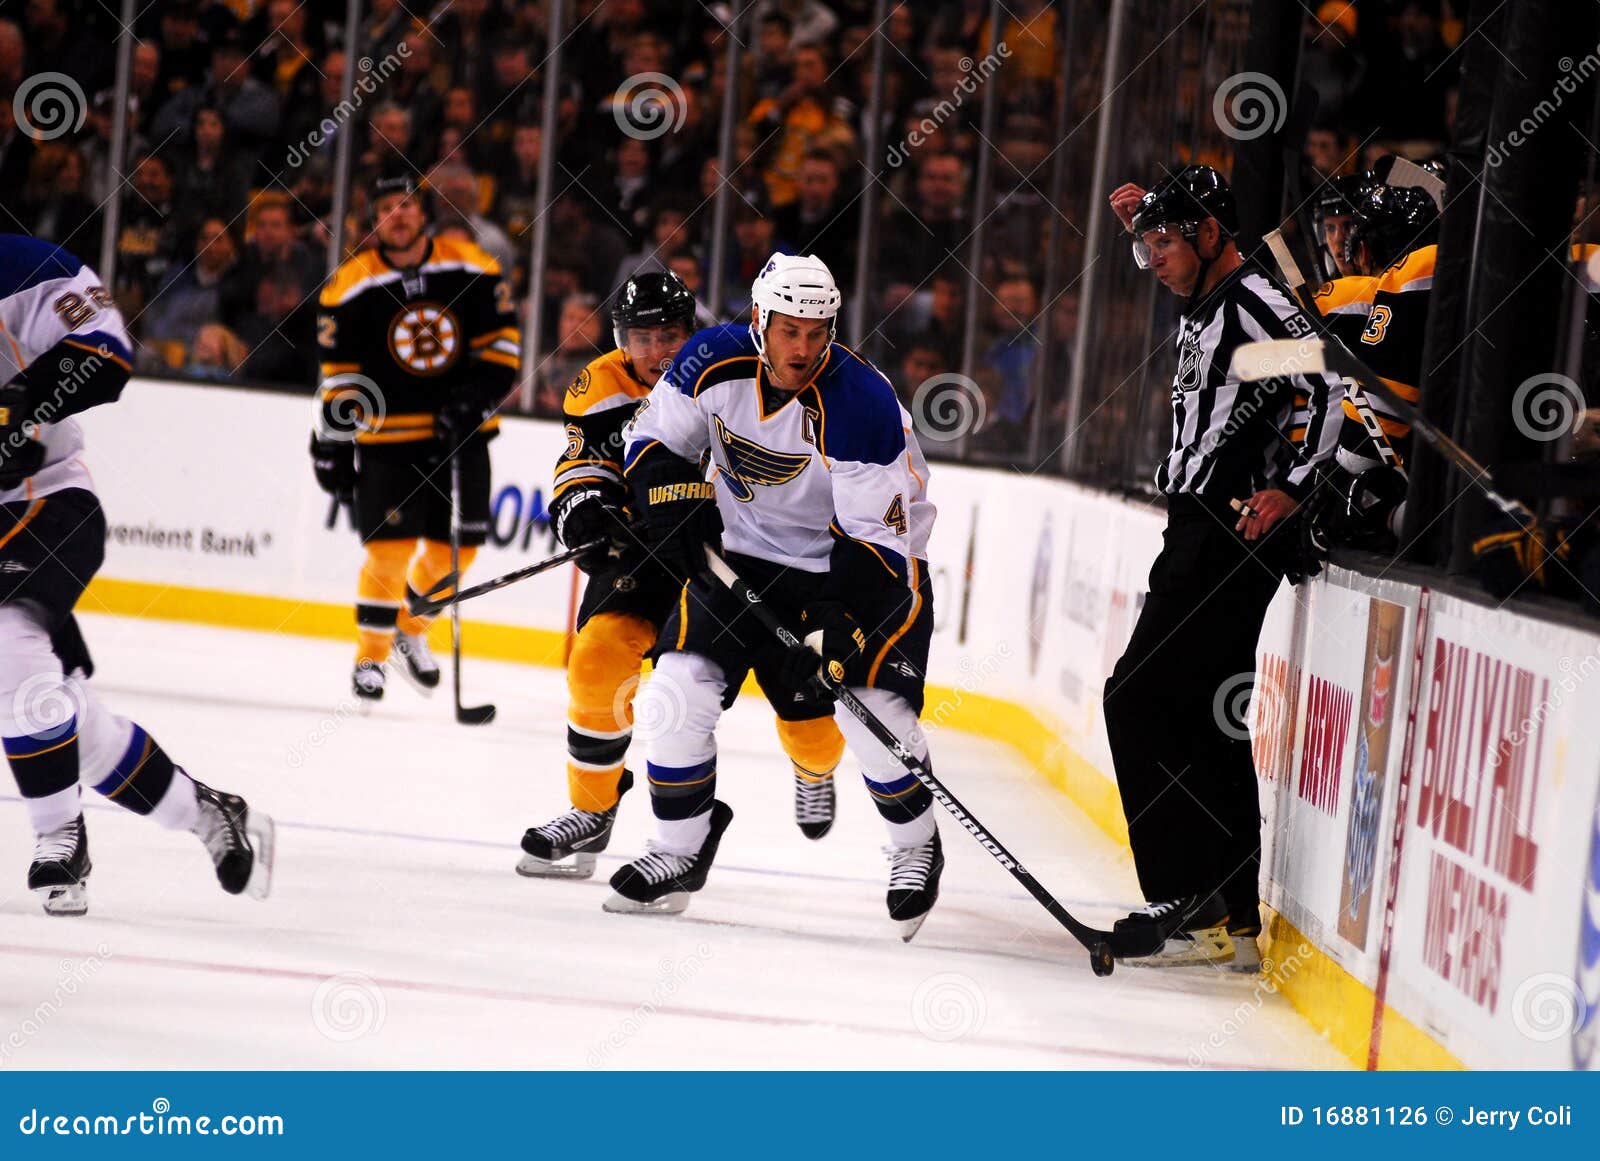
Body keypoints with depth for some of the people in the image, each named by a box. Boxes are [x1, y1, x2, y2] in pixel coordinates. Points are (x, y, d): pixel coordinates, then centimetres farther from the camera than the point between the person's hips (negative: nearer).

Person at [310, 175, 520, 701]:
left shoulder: (472, 268, -2)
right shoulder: (351, 285, -6)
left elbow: (501, 341, 2)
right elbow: (339, 373, -1)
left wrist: (476, 397, -12)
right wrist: (331, 444, -3)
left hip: (460, 432, 3)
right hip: (387, 435, -3)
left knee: (454, 548, 6)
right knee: (391, 548, -9)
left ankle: (410, 632, 31)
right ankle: (370, 655, 7)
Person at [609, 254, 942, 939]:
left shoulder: (861, 404, -28)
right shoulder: (713, 363, -15)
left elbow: (878, 533, -26)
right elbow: (656, 439, 2)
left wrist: (841, 620, -36)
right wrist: (677, 501, -17)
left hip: (854, 564, -4)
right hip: (744, 554, 4)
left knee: (872, 713, -18)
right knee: (676, 694, -9)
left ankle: (917, 848, 10)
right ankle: (681, 850, 11)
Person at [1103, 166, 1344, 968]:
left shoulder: (1253, 301, -12)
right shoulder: (1209, 304, 18)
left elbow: (1331, 384, -22)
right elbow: (1180, 275, 43)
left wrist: (1289, 487, -27)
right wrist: (1144, 220, 28)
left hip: (1231, 536, -10)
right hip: (1206, 537, 10)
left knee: (1139, 702, -12)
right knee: (1207, 721, 11)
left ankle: (1191, 907, -15)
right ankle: (1234, 918, 14)